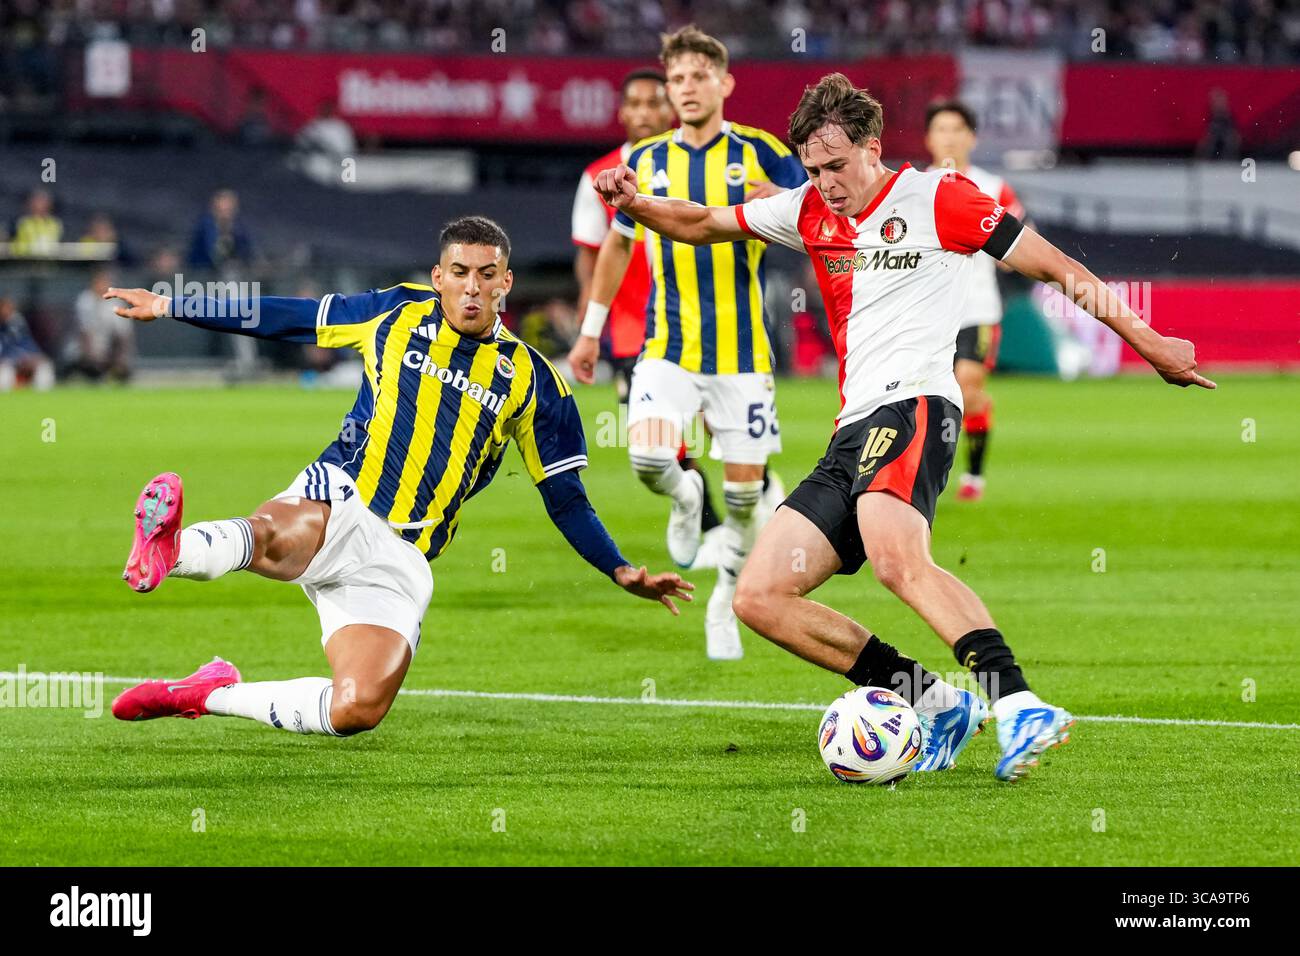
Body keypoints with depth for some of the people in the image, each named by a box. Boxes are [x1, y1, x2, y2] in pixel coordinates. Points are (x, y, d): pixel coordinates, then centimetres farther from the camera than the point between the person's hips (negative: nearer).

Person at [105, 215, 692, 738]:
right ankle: (167, 552, -67)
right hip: (334, 503, -1)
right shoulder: (398, 313, 9)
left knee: (360, 710, -20)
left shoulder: (531, 380, 10)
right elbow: (282, 320, 17)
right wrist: (170, 307, 18)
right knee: (274, 536, -41)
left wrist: (621, 572, 6)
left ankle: (211, 695, -4)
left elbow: (566, 499, 17)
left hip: (401, 564, 2)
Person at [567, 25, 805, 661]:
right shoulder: (646, 161, 5)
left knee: (744, 492, 1)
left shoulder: (760, 154, -3)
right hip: (667, 348, 1)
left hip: (742, 351, -1)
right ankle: (684, 497, 15)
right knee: (648, 459, -21)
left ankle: (725, 603, 24)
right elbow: (617, 244, 19)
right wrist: (591, 332, 20)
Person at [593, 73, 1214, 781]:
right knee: (759, 598, -3)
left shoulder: (935, 198, 1)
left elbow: (1051, 266, 3)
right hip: (853, 432, 8)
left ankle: (1019, 709, -43)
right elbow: (703, 225, 27)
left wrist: (1148, 341, 2)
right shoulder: (811, 211, 19)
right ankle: (936, 704, -5)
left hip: (911, 406, -8)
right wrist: (635, 204, 5)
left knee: (897, 559, -36)